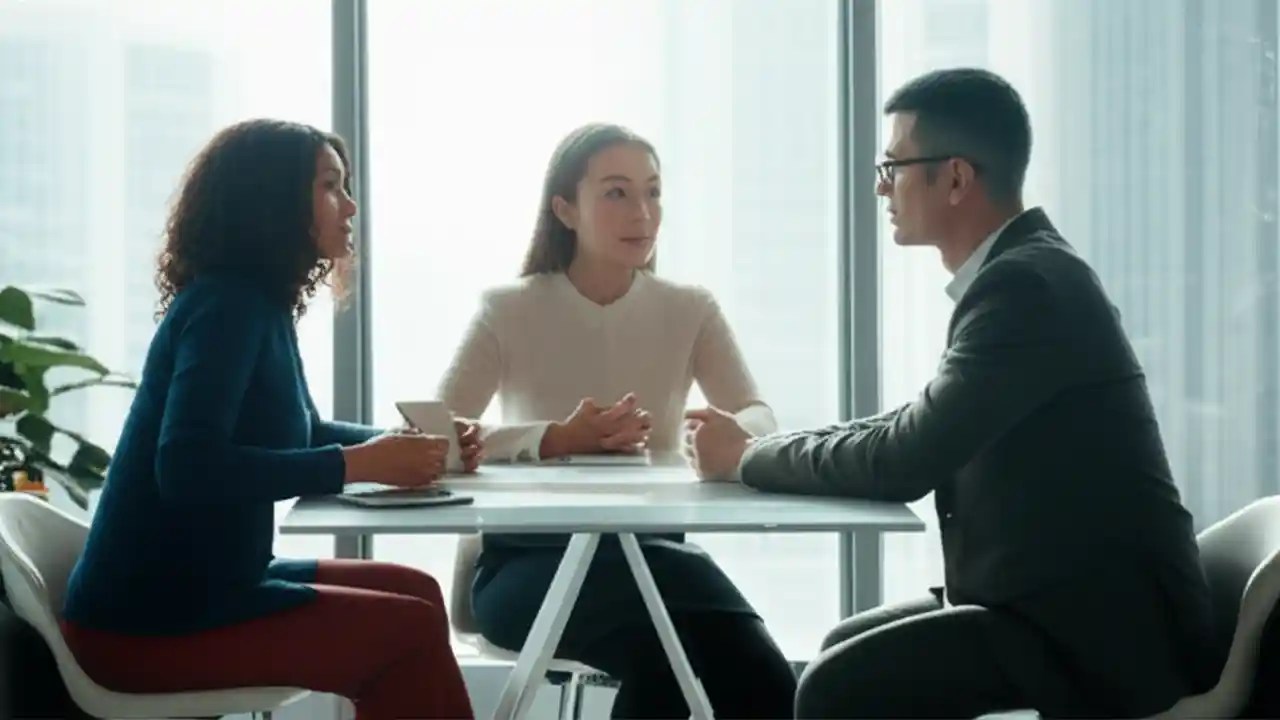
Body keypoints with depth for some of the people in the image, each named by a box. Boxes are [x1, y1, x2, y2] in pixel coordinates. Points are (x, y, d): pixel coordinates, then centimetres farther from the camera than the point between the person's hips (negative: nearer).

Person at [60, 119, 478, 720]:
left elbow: (300, 433, 22)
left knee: (415, 591, 9)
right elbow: (187, 468, -31)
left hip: (200, 585, 10)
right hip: (147, 616, -10)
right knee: (412, 631, -11)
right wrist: (361, 463, -27)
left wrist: (400, 447, 3)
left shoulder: (261, 304, 10)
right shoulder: (227, 306, -18)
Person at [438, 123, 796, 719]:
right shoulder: (508, 312, -2)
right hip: (529, 560, -2)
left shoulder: (690, 311, 6)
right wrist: (555, 440, -29)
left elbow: (759, 421, -8)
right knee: (655, 647, -33)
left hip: (651, 551, 3)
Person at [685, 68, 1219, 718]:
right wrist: (757, 446, 5)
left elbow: (904, 464, -22)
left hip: (1105, 625, -10)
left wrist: (748, 460, -7)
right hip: (1060, 600, 10)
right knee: (847, 654, 13)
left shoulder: (1026, 284, -19)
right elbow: (915, 432, 16)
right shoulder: (1018, 274, 12)